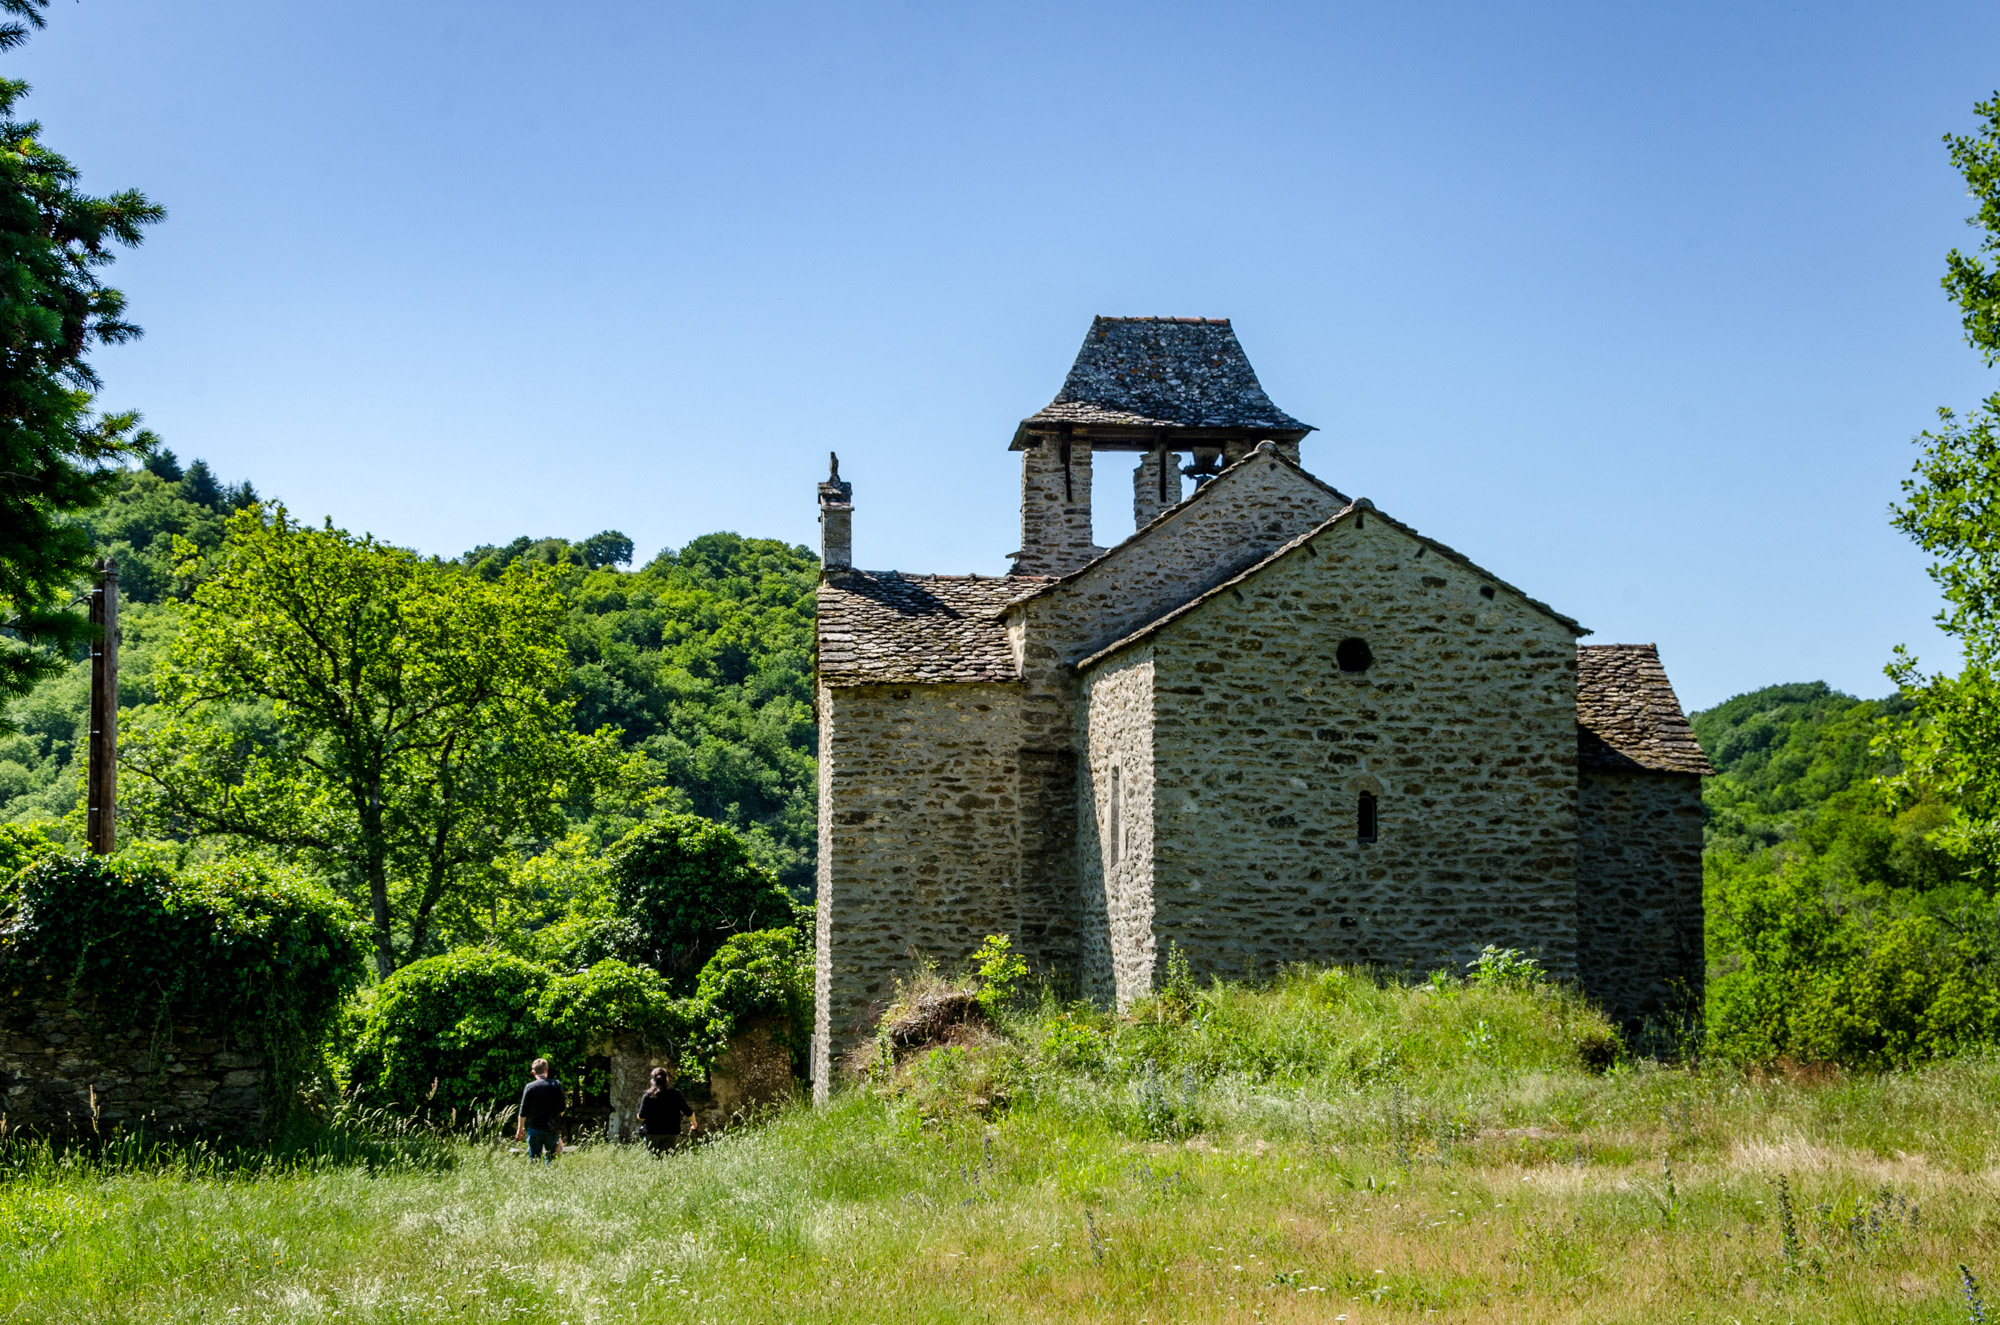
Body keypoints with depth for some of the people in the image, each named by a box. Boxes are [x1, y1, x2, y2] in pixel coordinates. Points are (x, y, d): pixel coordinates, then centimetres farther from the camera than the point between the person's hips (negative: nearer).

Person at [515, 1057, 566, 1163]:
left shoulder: (530, 1087, -8)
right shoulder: (556, 1085, -5)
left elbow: (523, 1111, -3)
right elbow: (562, 1108, -1)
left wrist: (520, 1128, 10)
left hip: (534, 1128, -1)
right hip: (552, 1130, 1)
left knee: (534, 1159, 6)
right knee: (551, 1158, 16)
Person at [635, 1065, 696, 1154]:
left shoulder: (647, 1096, -6)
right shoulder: (676, 1094, -3)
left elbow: (641, 1117, -9)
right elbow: (689, 1113, 0)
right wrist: (694, 1124, 19)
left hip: (652, 1133, -1)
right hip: (671, 1133, 1)